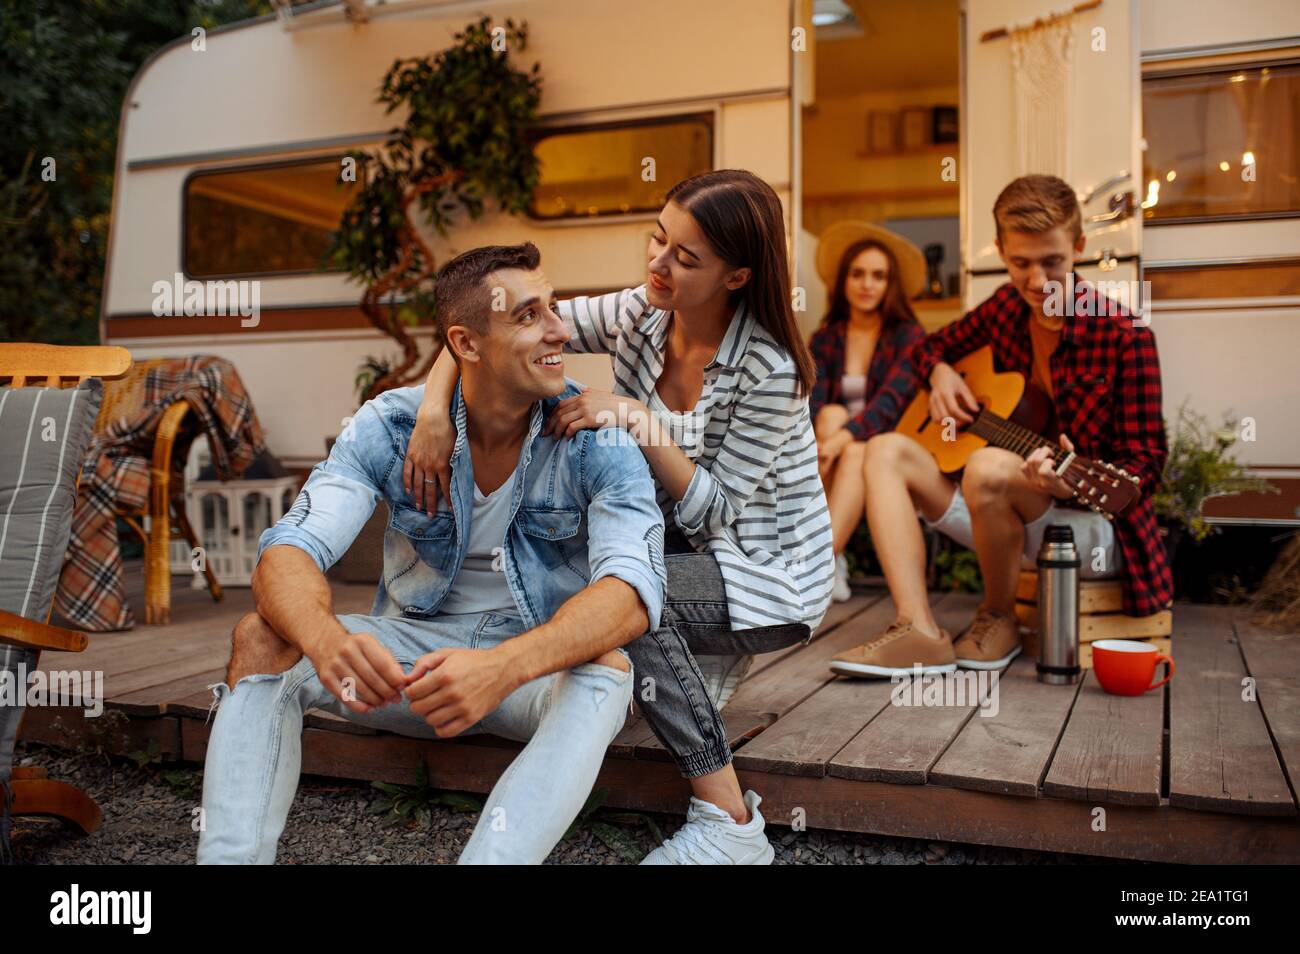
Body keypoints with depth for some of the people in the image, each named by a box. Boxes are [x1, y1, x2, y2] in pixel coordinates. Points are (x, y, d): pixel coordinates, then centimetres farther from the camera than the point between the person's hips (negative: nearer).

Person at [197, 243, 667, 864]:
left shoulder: (596, 438, -14)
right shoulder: (388, 426, -9)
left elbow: (633, 588, -29)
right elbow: (288, 552, -18)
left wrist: (502, 668, -47)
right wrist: (326, 640, -43)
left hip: (541, 666, -1)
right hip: (412, 653, 2)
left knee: (607, 668, -34)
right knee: (262, 639, -20)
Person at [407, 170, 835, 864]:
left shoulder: (769, 369, -24)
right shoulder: (638, 317, -8)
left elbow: (711, 514, -22)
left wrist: (639, 419, -30)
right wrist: (434, 410, -24)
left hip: (768, 573, -7)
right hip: (689, 549, 7)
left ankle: (730, 825, -21)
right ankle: (703, 662, 11)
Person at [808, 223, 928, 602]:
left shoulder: (908, 335, -3)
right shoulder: (825, 339, 6)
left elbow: (891, 400, -19)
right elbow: (812, 402, -7)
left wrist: (842, 438, -36)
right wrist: (827, 428, -32)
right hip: (833, 452, 2)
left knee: (856, 453, -34)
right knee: (832, 415, -29)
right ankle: (832, 563, -35)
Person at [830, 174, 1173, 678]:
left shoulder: (1124, 336, -15)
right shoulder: (1006, 307, 2)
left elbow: (1146, 463, -14)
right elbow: (932, 346, 21)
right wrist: (941, 373, -3)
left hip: (1094, 526, -7)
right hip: (1014, 519, 7)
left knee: (989, 467, -35)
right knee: (887, 451, -8)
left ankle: (999, 618, -8)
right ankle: (920, 632, -22)